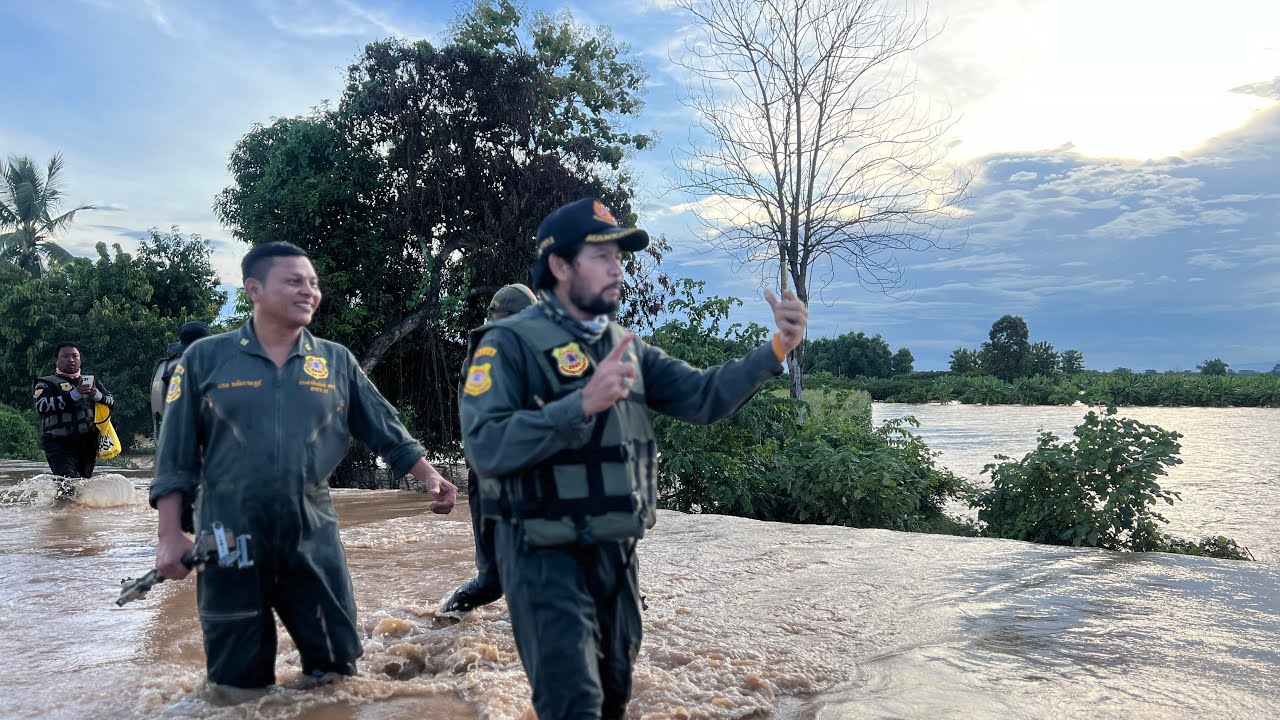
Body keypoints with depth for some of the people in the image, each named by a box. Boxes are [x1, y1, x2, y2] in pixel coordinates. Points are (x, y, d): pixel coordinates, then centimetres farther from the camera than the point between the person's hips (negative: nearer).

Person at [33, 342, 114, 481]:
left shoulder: (91, 381, 20)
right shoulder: (46, 383, 7)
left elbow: (111, 402, 13)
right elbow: (42, 406, -12)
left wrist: (97, 395, -10)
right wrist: (75, 394, -20)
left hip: (88, 443, 5)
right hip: (60, 443, -5)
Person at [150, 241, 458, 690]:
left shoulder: (337, 362, 4)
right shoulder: (205, 359, -1)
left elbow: (386, 431, 6)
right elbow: (176, 457, 0)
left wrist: (429, 476, -6)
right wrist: (170, 535, -4)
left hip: (314, 539, 2)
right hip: (229, 542, -1)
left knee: (334, 662, 11)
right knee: (239, 679, 11)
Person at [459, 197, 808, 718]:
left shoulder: (626, 347, 9)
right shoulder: (511, 343, -12)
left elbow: (700, 397, 2)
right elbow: (485, 447, -24)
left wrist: (775, 350, -12)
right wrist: (584, 404, -33)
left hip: (615, 554, 7)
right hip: (546, 557, -7)